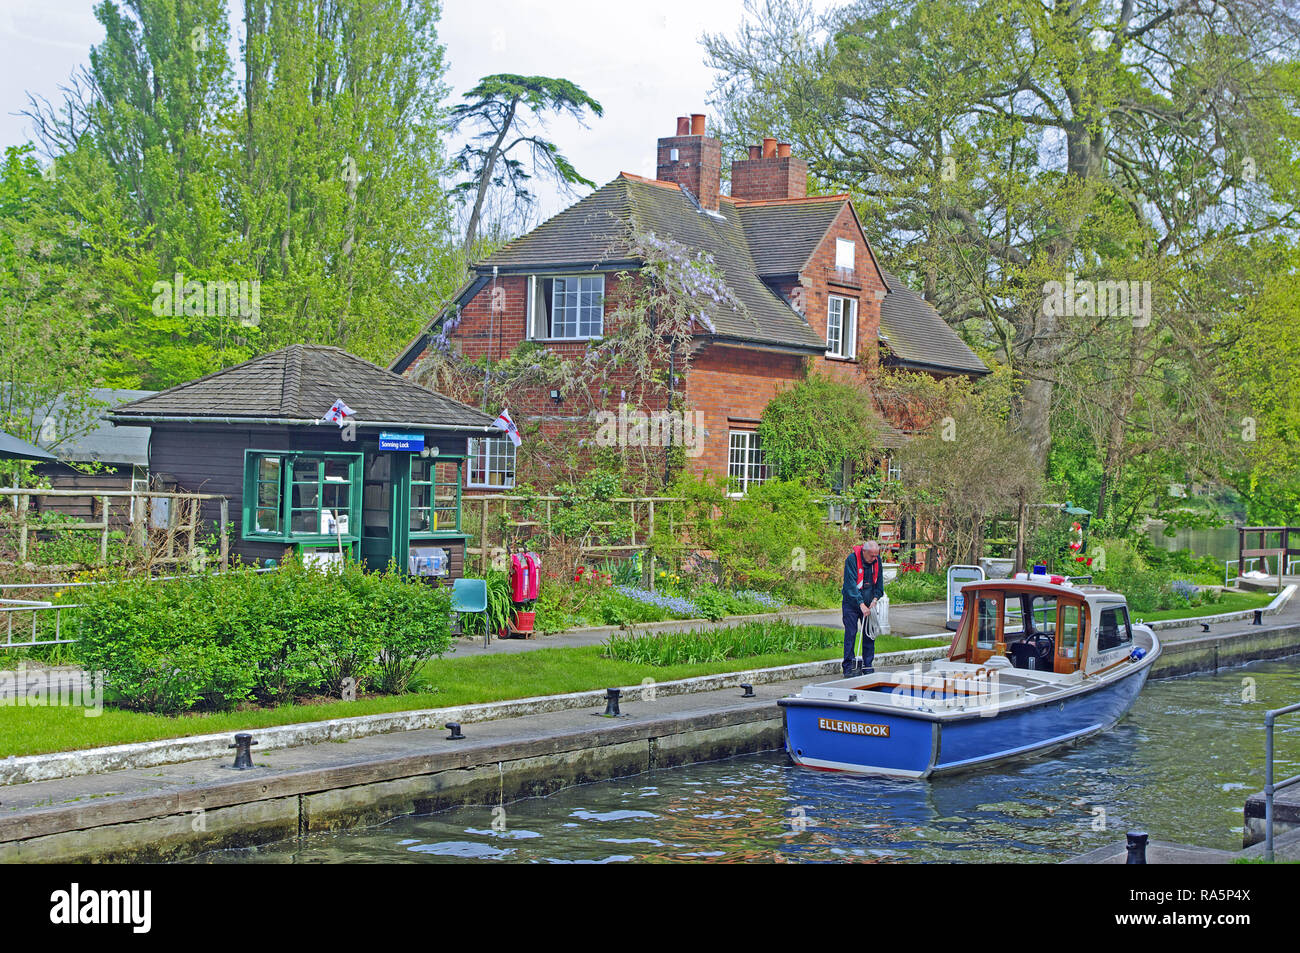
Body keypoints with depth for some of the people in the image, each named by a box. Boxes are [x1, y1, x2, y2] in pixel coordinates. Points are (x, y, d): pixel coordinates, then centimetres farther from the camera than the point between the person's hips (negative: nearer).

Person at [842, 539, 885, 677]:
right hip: (851, 603, -5)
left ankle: (868, 666, 11)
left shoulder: (877, 560, 0)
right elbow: (851, 584, -22)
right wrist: (861, 604, -26)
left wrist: (875, 598, -3)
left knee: (869, 634, 4)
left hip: (868, 604, 5)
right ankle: (849, 667, -2)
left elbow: (879, 581, 11)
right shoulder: (852, 559, -17)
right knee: (850, 634, -6)